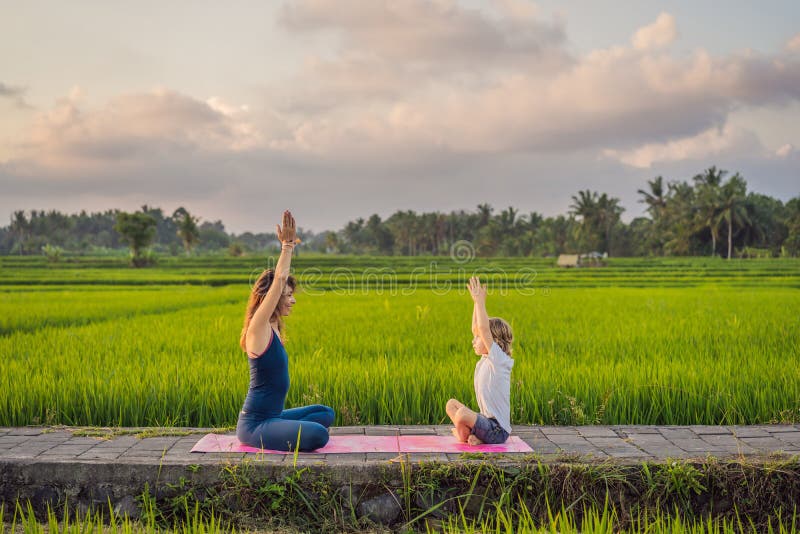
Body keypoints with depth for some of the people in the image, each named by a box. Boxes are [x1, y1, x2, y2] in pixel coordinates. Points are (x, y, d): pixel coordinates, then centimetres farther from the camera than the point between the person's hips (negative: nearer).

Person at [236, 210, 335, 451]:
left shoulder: (273, 328, 9)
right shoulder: (259, 327, -16)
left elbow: (280, 279, 15)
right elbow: (278, 281, -23)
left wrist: (290, 246, 9)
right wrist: (287, 245, -14)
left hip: (271, 416, 10)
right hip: (254, 424, -10)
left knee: (326, 413, 23)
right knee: (318, 435, -26)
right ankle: (262, 442, -6)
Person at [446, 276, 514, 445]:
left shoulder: (499, 360, -14)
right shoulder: (485, 360, 10)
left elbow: (484, 328, -24)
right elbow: (476, 329, 16)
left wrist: (480, 301, -17)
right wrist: (477, 302, 11)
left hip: (498, 430, -10)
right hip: (487, 423, 10)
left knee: (463, 414, -31)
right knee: (451, 404, 13)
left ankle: (465, 437, -2)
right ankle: (473, 436, -2)